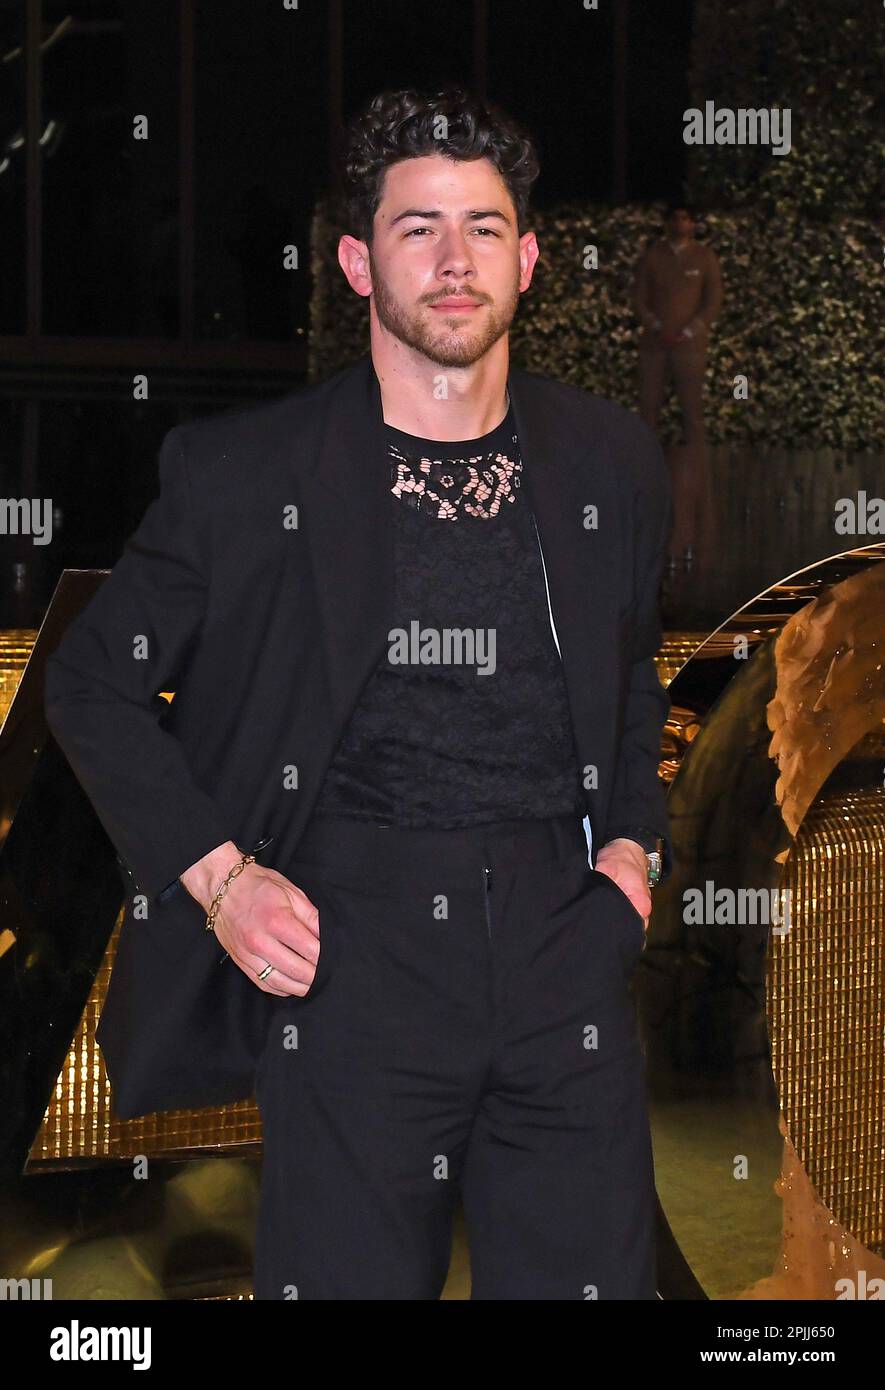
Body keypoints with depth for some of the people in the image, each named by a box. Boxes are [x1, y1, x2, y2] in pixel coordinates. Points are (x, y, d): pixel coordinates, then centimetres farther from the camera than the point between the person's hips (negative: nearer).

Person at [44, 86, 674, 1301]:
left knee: (592, 1274, 2)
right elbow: (93, 681, 8)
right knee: (348, 1278, 0)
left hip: (566, 940, 3)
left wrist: (633, 842, 11)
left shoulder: (613, 463, 10)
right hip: (351, 947, -2)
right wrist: (216, 876, -3)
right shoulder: (244, 470, 0)